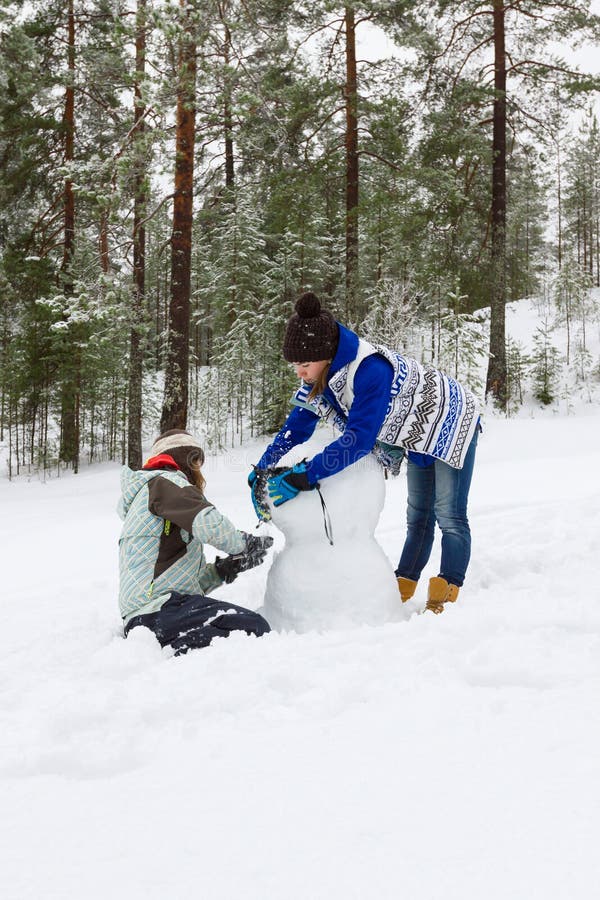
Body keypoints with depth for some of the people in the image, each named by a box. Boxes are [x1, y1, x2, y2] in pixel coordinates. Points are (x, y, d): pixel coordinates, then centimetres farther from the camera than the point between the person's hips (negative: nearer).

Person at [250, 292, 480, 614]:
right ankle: (403, 587, 21)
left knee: (448, 516, -6)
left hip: (451, 423, -9)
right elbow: (295, 429, -7)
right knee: (418, 517, 15)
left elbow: (359, 439, -45)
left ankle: (448, 592, -1)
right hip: (419, 437, 9)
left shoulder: (370, 369, -42)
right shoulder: (317, 377, -14)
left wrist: (305, 475, -49)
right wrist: (262, 472, -19)